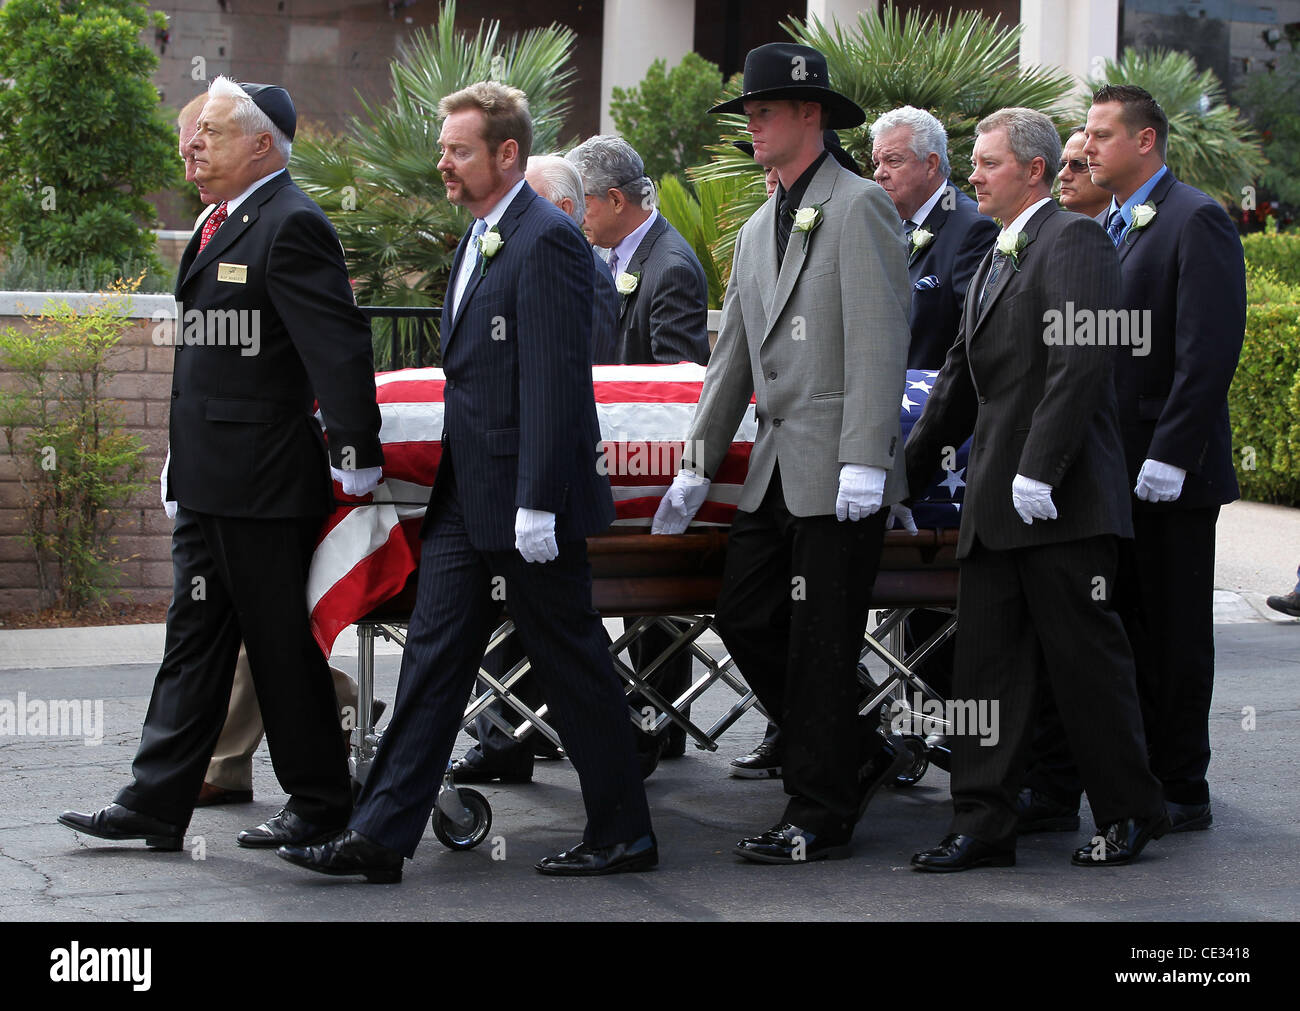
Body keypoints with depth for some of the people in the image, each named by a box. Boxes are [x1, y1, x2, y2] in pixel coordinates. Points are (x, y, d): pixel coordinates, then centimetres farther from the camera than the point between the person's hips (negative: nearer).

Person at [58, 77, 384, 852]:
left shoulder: (292, 226, -16)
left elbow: (340, 344, -20)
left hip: (264, 484, -10)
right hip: (211, 483, 10)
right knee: (195, 638, 10)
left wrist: (358, 454, -21)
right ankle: (156, 805, 13)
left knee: (283, 644, 0)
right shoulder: (225, 222, 15)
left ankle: (321, 802, 12)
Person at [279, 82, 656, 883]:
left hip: (525, 498, -9)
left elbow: (554, 380, -20)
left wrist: (537, 506, -23)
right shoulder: (481, 240, 16)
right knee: (434, 656, 6)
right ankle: (382, 835, 6)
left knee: (573, 665, 1)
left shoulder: (547, 241, -14)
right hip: (466, 499, 9)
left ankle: (623, 834, 13)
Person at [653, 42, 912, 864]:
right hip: (778, 470, 9)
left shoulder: (859, 208, -8)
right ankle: (859, 756, 22)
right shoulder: (759, 230, 19)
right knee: (745, 620, 8)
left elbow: (881, 342, -15)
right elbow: (733, 358, 23)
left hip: (840, 475, -9)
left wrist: (864, 462, -22)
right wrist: (697, 465, 20)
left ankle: (822, 817, 4)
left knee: (821, 644, -4)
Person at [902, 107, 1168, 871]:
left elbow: (1080, 363, -18)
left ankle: (1131, 814, 12)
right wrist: (911, 471, 25)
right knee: (989, 661, 6)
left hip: (1061, 497, -9)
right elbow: (962, 377, 27)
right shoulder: (997, 258, 21)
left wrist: (1039, 470, -23)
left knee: (1085, 658, -1)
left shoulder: (1074, 240, -8)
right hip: (997, 505, 9)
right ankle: (984, 826, 8)